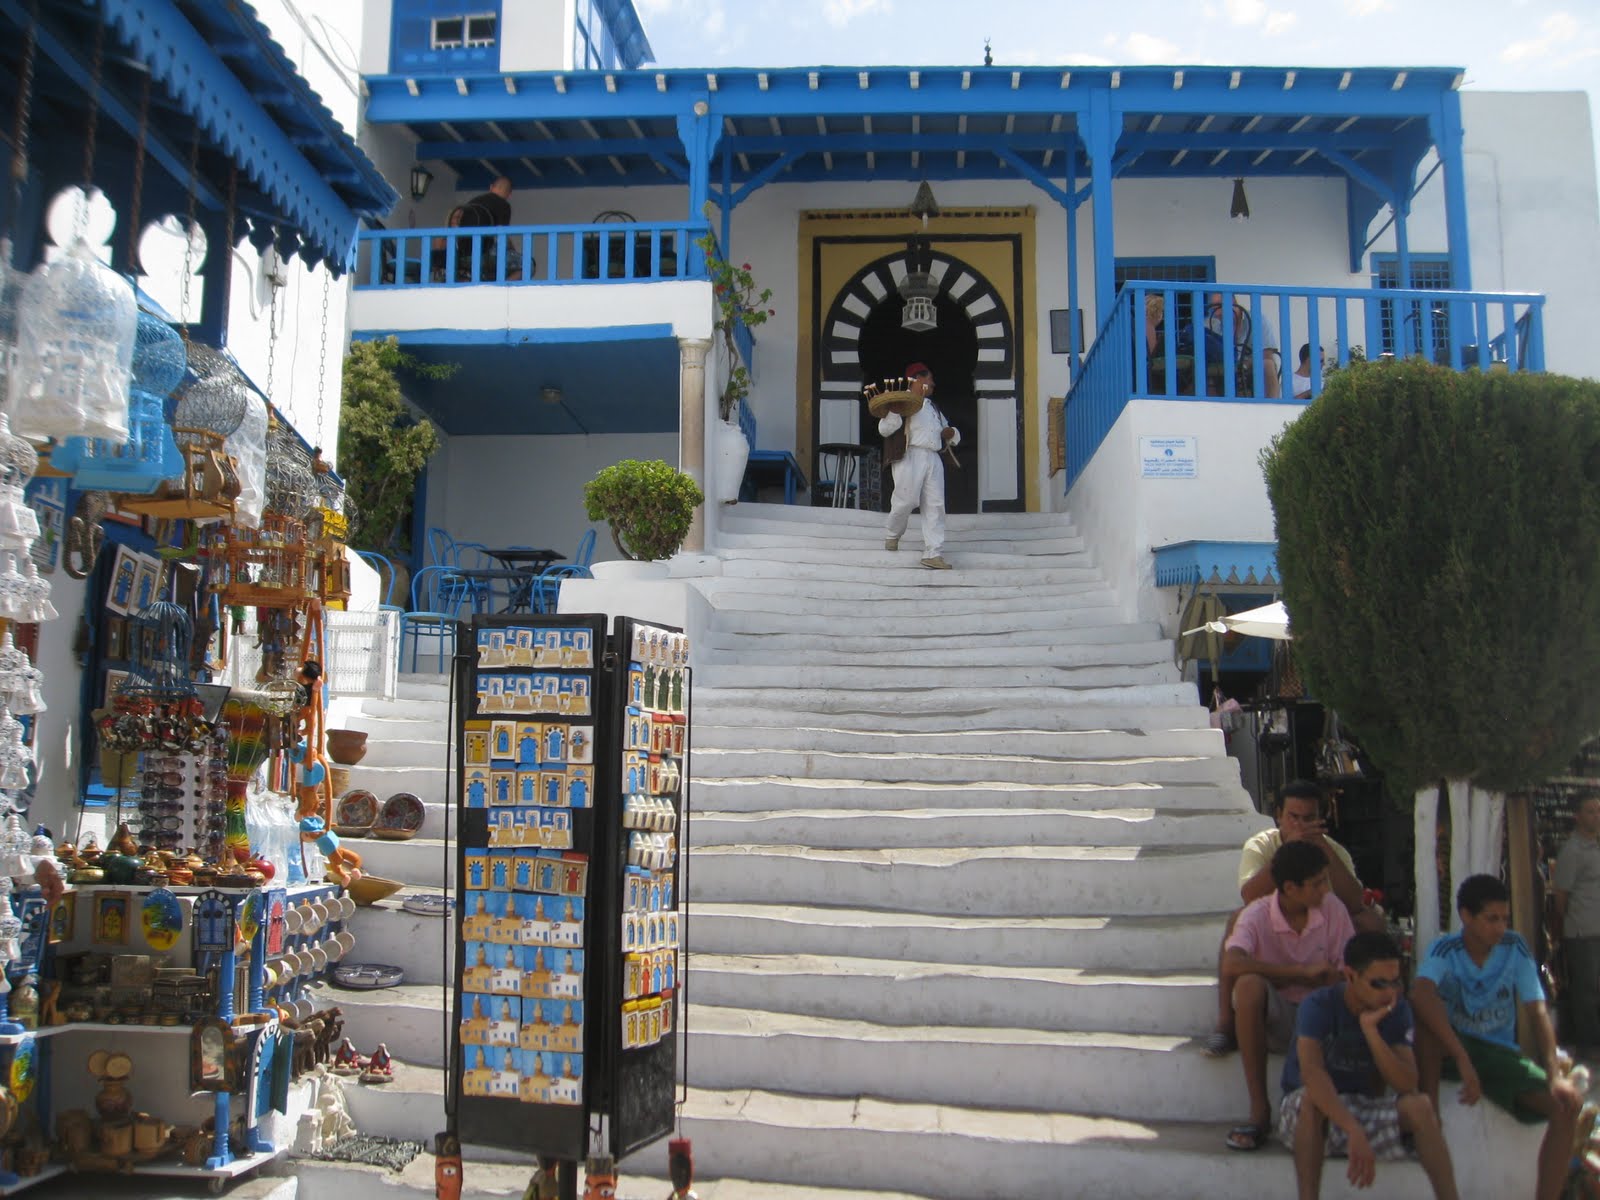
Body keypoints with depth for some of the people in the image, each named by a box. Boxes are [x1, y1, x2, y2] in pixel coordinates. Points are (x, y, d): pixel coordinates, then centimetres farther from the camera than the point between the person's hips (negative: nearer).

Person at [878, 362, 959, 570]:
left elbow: (953, 437, 34)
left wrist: (951, 433, 11)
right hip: (909, 457, -6)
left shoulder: (933, 408, 29)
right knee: (906, 501, -11)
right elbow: (884, 429, -5)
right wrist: (894, 411, -20)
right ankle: (893, 537, 19)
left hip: (932, 458, 7)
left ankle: (933, 554, -6)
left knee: (935, 506, -4)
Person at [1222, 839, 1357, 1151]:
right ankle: (1259, 1110, -26)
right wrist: (1303, 971, -28)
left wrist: (1284, 978, -19)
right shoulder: (1257, 915, -14)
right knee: (1249, 984, -34)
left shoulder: (1332, 909, -5)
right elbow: (1231, 965, -32)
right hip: (1275, 1020, -2)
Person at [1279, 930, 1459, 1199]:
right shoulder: (1318, 1005, -21)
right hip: (1305, 1112, -4)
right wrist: (1355, 1132, -49)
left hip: (1365, 1108, 4)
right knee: (1312, 1099, -37)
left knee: (1419, 1105, -22)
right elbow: (1311, 1072, -37)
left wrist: (1371, 1030, -27)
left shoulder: (1397, 1010, -7)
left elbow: (1407, 1085, -16)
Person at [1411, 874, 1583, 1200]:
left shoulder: (1515, 947, -7)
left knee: (1568, 1103, -19)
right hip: (1451, 1048, -3)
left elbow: (1537, 1011, -11)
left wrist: (1554, 1074, -25)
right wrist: (1462, 1060, -44)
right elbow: (1420, 993, -36)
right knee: (1425, 1013, -34)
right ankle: (1429, 1103, -21)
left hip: (1501, 1053, 3)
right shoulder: (1445, 950, -16)